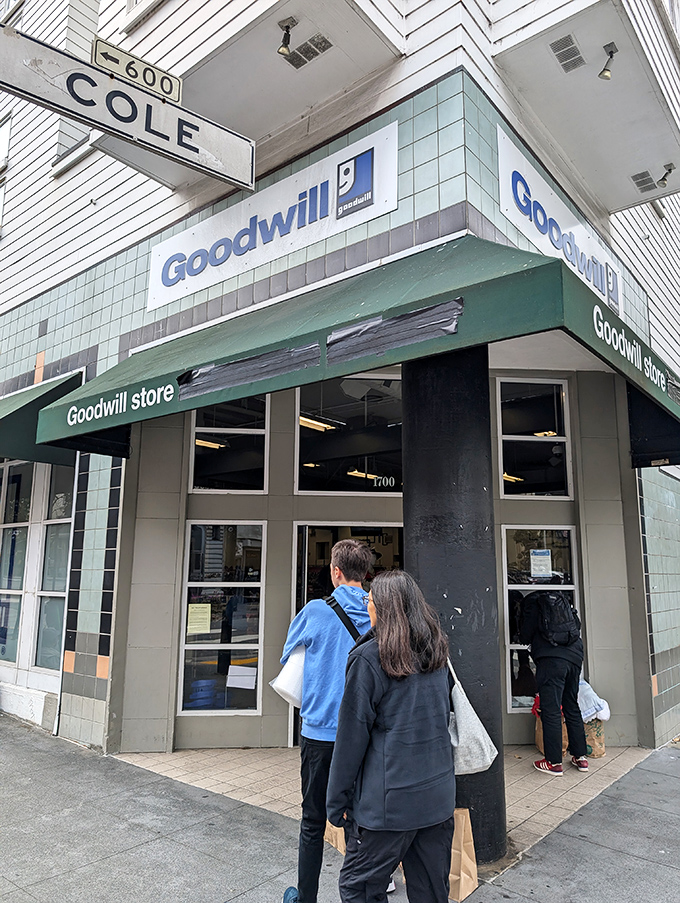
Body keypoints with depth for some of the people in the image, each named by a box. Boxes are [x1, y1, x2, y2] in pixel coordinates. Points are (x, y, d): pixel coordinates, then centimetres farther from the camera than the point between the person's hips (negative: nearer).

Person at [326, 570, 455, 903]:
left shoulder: (368, 657, -14)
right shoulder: (436, 652, 4)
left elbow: (352, 736, -11)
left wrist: (337, 801, -3)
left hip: (390, 800, -6)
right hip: (439, 795, 7)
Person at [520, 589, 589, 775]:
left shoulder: (533, 600, 2)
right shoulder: (564, 599, 19)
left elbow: (526, 635, 0)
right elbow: (577, 626, 23)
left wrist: (523, 638, 23)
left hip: (551, 659, -6)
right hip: (574, 657, 6)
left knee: (551, 711, -1)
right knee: (572, 708, 16)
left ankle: (554, 762, 4)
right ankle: (580, 757, 22)